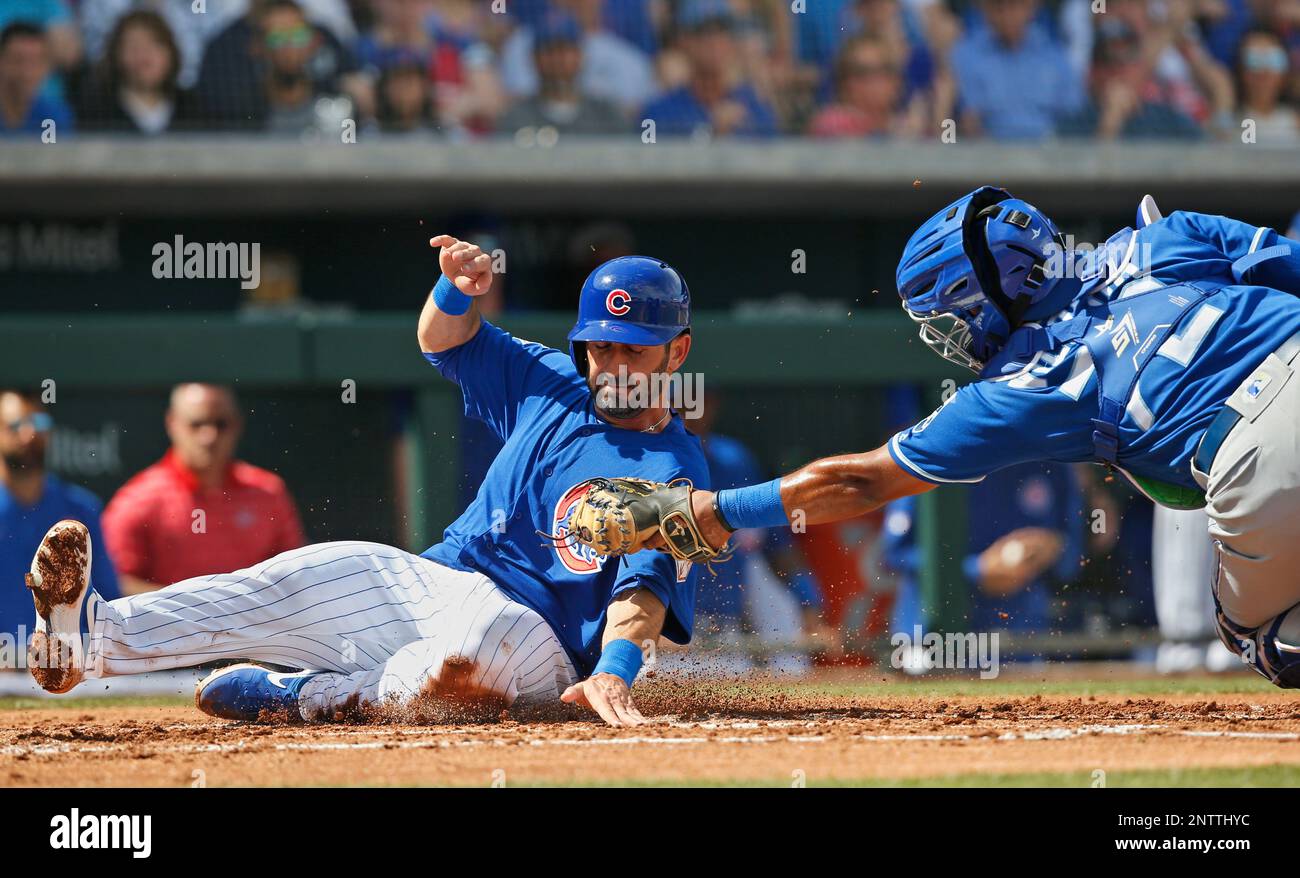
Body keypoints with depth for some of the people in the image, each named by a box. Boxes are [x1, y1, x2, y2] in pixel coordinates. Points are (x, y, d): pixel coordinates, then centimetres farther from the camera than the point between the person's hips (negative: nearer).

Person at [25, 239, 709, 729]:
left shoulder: (672, 474, -9)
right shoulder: (554, 387, 12)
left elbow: (646, 589, -23)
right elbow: (444, 340, 18)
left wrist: (614, 670, -42)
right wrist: (457, 289, -6)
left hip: (543, 641, -7)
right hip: (428, 583, 7)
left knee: (481, 640, -43)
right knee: (287, 582, -15)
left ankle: (325, 696, -20)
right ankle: (93, 635, -21)